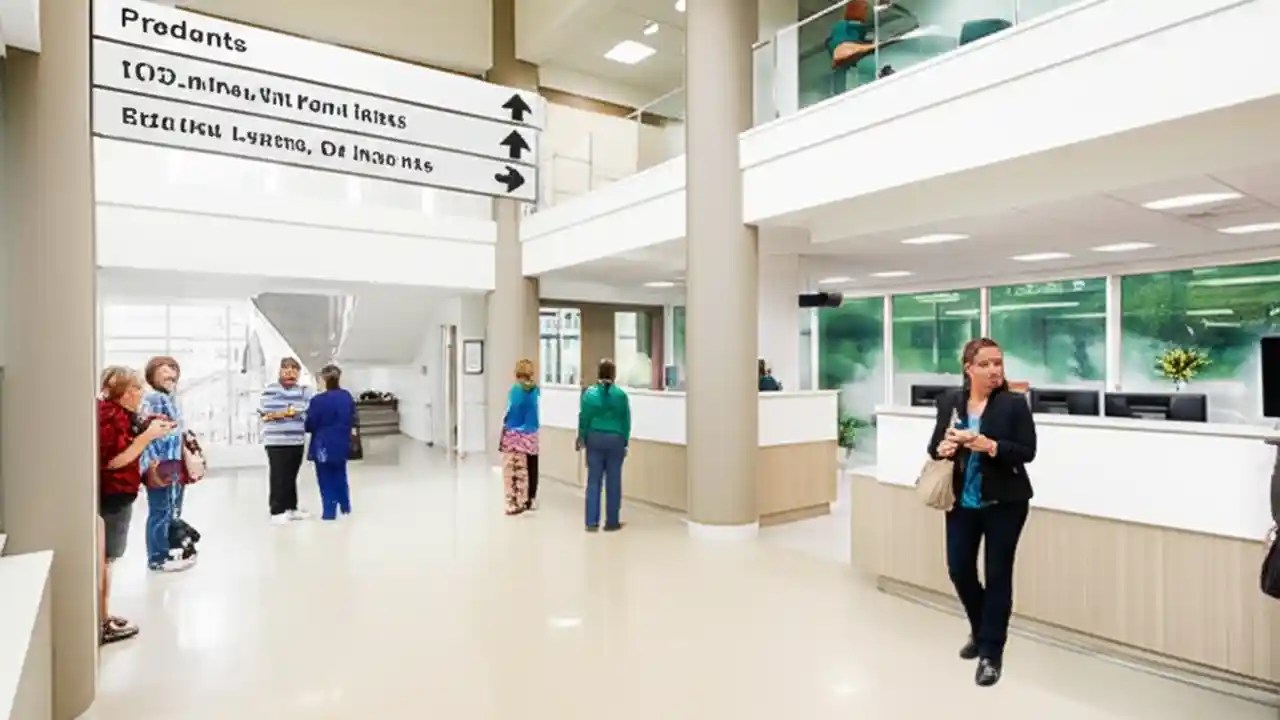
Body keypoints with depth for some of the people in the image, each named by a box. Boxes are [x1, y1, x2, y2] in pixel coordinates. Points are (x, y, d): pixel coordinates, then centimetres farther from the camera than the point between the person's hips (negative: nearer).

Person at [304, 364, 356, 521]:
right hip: (342, 444, 5)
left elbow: (309, 425, -10)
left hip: (324, 445, -5)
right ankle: (345, 507, 28)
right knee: (340, 475, 19)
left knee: (326, 479, 4)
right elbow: (352, 421, 11)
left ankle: (330, 512, 7)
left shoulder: (318, 400, -17)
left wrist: (303, 425, 11)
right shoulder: (348, 397, 1)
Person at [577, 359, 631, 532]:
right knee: (613, 482, 6)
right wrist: (625, 441, 8)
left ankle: (592, 522, 7)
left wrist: (582, 438, 12)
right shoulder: (621, 394, -5)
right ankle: (612, 522, 13)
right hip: (615, 440, -1)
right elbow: (626, 420, -1)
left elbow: (584, 418, -1)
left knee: (594, 481, 6)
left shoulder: (590, 393, -4)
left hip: (595, 439, 1)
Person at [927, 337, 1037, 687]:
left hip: (1004, 502, -3)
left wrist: (990, 446, -27)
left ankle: (991, 653, 21)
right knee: (959, 569, 9)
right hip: (962, 502, 3)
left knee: (997, 575, 6)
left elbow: (1027, 451, -11)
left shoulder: (1014, 403, -9)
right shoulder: (949, 401, 0)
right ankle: (980, 630, 38)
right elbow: (934, 445, 6)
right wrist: (943, 448, -16)